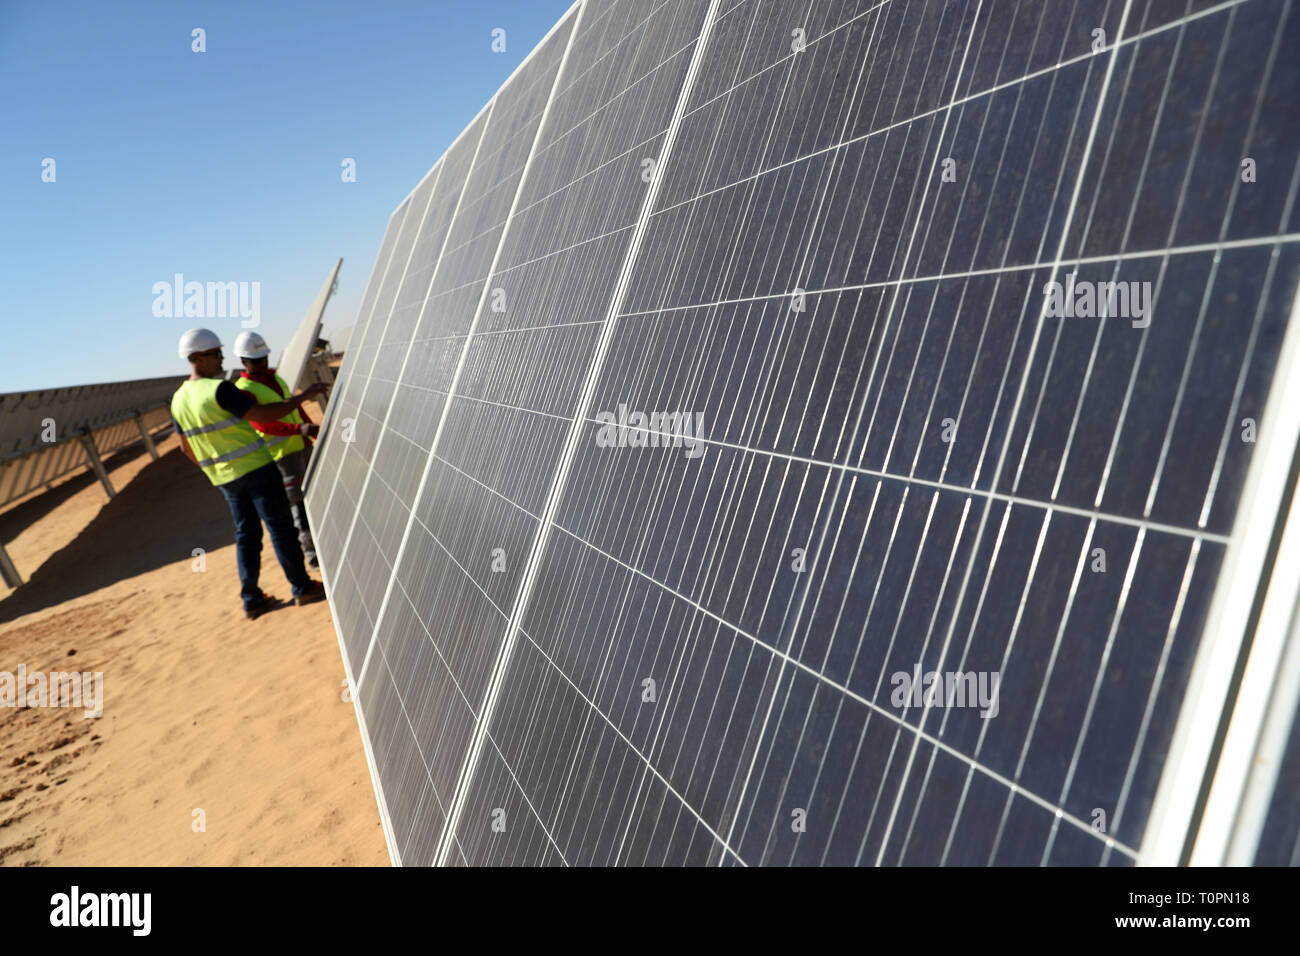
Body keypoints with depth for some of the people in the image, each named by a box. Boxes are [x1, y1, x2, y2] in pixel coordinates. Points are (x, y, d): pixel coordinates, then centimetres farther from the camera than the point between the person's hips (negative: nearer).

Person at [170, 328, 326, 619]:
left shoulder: (179, 400, 7)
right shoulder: (219, 389, -18)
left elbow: (186, 447, 14)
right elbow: (261, 414, -24)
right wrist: (302, 397, -19)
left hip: (223, 476, 7)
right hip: (255, 467, -7)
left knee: (246, 532, 14)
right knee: (280, 526, 1)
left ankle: (251, 599, 16)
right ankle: (302, 588, 6)